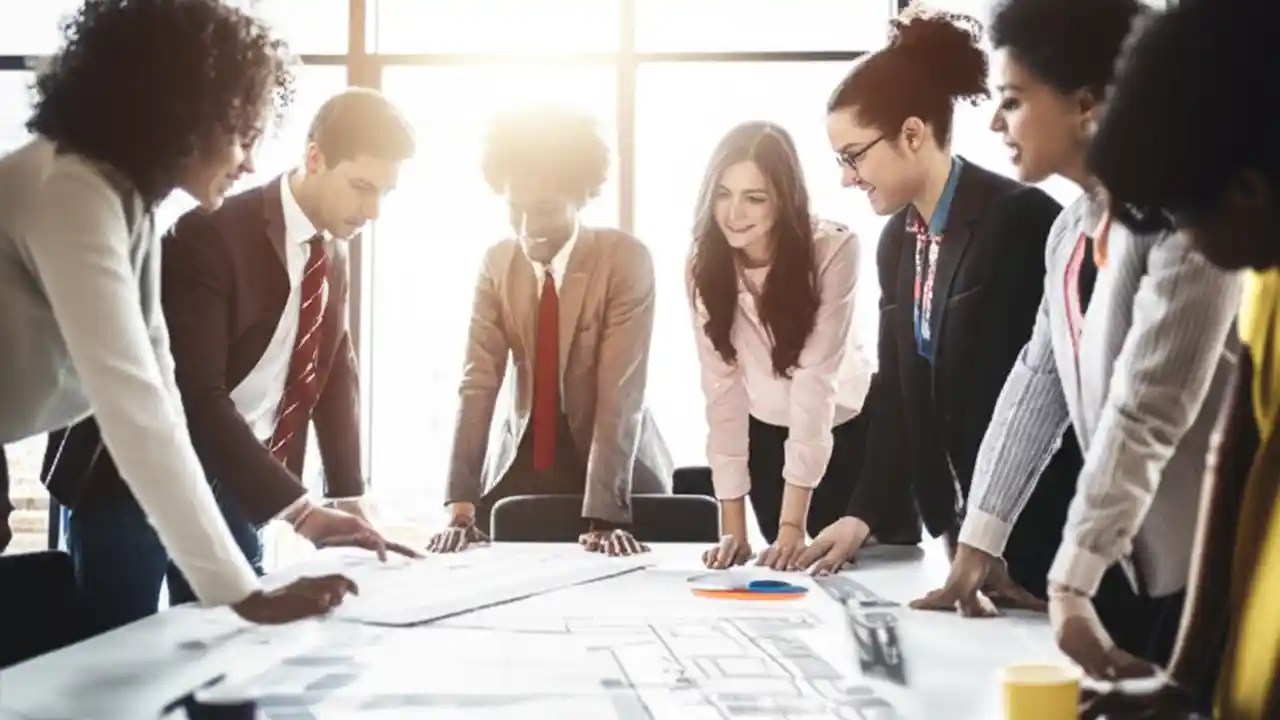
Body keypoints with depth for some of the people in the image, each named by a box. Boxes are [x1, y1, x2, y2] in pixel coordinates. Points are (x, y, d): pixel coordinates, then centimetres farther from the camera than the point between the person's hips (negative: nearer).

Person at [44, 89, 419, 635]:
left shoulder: (333, 254, 3)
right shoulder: (213, 235, -22)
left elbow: (337, 373, 11)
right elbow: (197, 397, -29)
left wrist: (348, 499, 0)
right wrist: (300, 511, -33)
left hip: (226, 486, 7)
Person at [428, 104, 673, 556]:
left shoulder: (626, 260, -16)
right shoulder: (496, 264, -5)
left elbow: (621, 393, -23)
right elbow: (478, 382, -12)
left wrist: (603, 517, -30)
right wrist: (462, 506, -22)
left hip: (620, 467, -3)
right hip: (522, 462, 3)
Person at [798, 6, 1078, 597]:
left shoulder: (1020, 221, -16)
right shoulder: (897, 240, 8)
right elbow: (898, 388, 9)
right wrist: (865, 515, -1)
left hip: (1043, 523, -7)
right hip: (972, 517, 7)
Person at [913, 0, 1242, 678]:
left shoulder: (1188, 216, -19)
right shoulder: (1073, 228, 8)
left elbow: (1145, 413, -24)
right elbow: (1036, 383, 11)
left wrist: (1069, 587, -24)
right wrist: (975, 550, 9)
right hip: (1126, 561, 7)